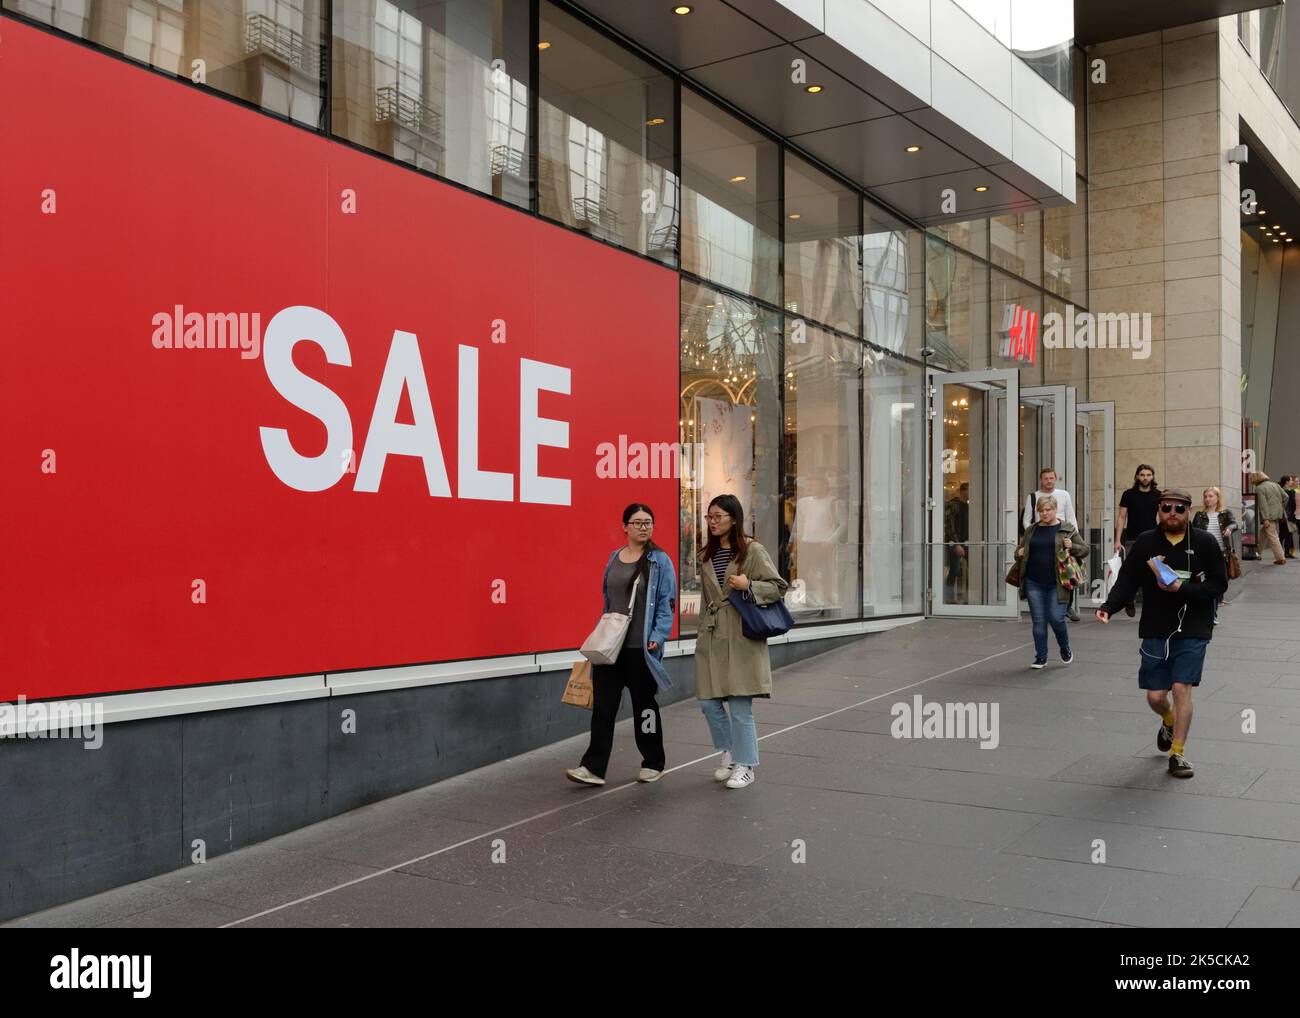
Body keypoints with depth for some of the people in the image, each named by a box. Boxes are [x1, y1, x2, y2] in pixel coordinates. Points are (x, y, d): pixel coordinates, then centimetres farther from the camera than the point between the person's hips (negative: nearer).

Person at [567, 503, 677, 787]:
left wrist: (658, 637, -18)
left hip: (641, 647, -4)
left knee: (644, 704, 8)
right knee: (602, 705, -1)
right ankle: (593, 767, 1)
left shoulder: (660, 560, -4)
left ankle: (653, 764, 24)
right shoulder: (614, 558, 10)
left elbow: (666, 603, -8)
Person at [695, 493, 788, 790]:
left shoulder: (753, 551, -4)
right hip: (711, 637, 6)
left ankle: (744, 765, 11)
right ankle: (729, 751, 28)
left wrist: (749, 585, -18)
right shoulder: (706, 555, 13)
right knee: (707, 701, 6)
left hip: (741, 637, -6)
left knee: (740, 705, -3)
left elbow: (779, 587, -3)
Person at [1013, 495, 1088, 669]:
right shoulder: (1030, 530, 11)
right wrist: (1019, 553, 0)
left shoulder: (1067, 529, 2)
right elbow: (1019, 550, 23)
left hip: (1056, 584, -3)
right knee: (1038, 620, 5)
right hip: (1034, 583, 3)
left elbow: (1084, 549, 5)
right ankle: (1040, 658, 14)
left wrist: (1072, 547, -15)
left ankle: (1065, 649, 23)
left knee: (1056, 618, -6)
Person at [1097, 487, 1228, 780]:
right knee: (1155, 696, 6)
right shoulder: (1145, 543, 2)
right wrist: (1108, 607, -19)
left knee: (1182, 688, -10)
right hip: (1155, 631, 2)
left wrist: (1183, 588, -19)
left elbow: (1219, 584, -4)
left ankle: (1178, 753, 5)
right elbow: (1127, 581, -2)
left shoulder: (1205, 542, -1)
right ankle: (1169, 723, 41)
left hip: (1193, 631, -2)